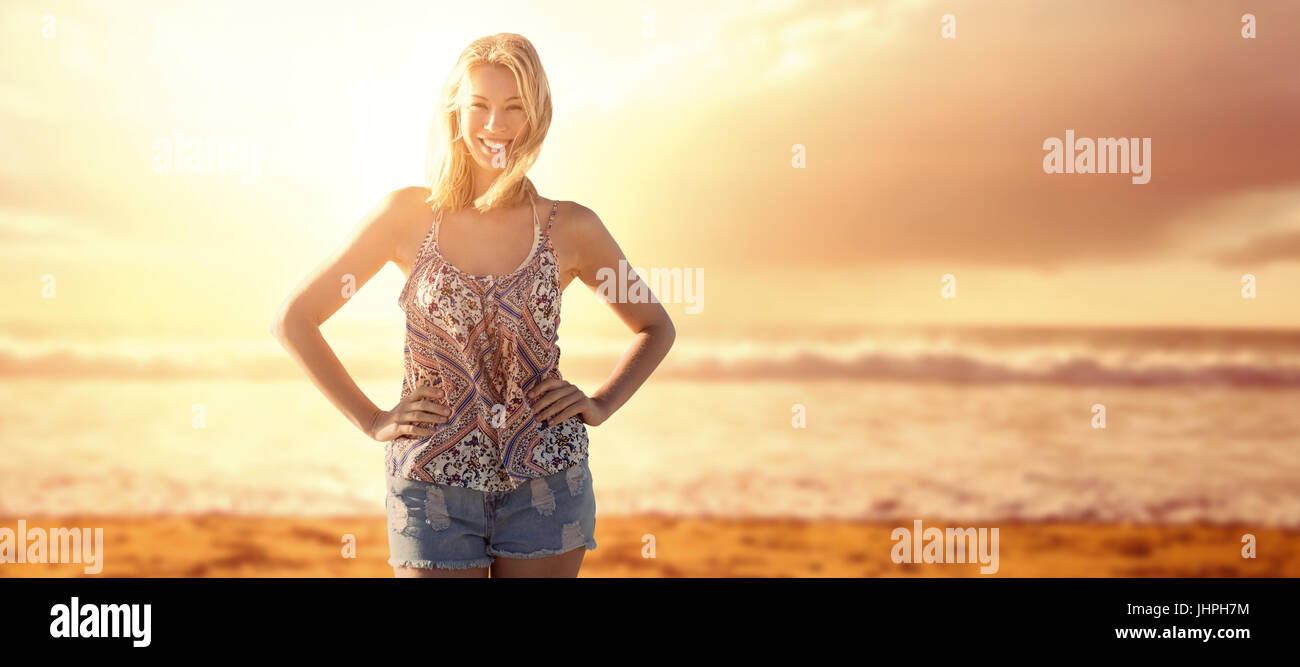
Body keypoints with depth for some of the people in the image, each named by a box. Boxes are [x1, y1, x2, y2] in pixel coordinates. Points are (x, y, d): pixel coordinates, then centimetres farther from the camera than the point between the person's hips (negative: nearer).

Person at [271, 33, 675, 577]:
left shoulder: (570, 227, 0)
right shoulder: (409, 215, -2)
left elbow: (655, 328, 16)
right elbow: (294, 320, 4)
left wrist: (601, 404, 1)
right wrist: (372, 421, -1)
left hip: (545, 484, 1)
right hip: (433, 485, -1)